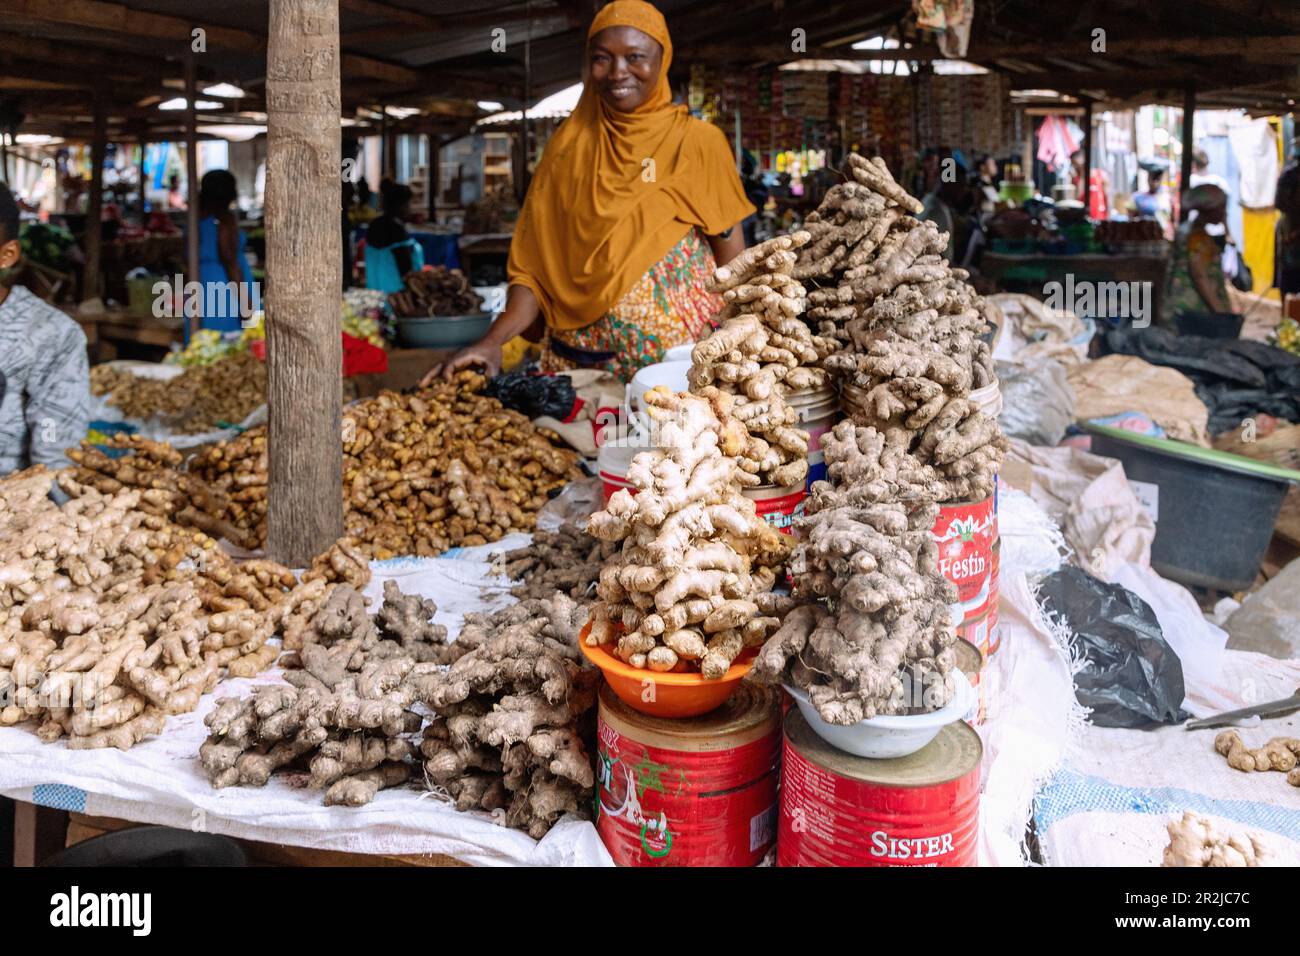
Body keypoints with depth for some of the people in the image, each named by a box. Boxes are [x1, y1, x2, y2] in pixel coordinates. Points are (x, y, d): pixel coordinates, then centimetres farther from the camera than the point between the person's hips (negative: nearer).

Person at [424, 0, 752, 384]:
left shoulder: (698, 141, -1)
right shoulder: (567, 147, 5)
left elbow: (733, 263, -1)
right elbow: (538, 262, 3)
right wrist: (493, 341, -12)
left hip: (682, 359, -2)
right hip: (580, 358, 2)